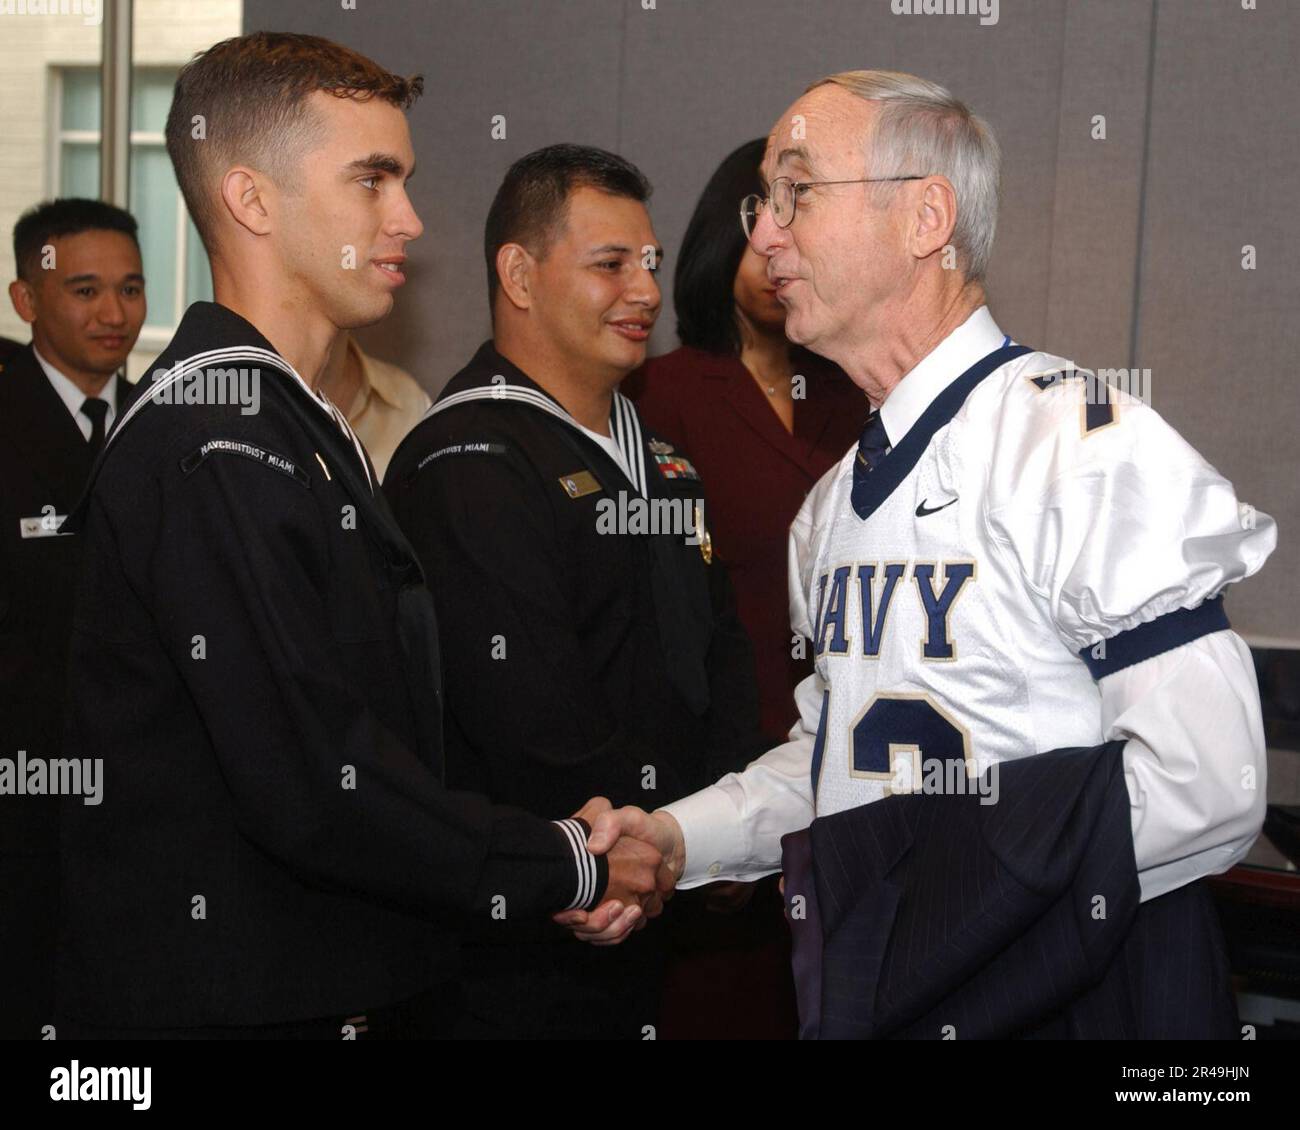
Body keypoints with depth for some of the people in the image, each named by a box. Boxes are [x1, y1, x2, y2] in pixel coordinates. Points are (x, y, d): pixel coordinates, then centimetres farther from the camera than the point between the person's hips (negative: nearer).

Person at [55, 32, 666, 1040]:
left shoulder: (301, 429, 14)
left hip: (343, 992, 9)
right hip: (225, 1002, -9)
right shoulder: (209, 444, -18)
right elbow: (311, 787, -24)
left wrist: (558, 852, 3)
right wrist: (568, 868, -14)